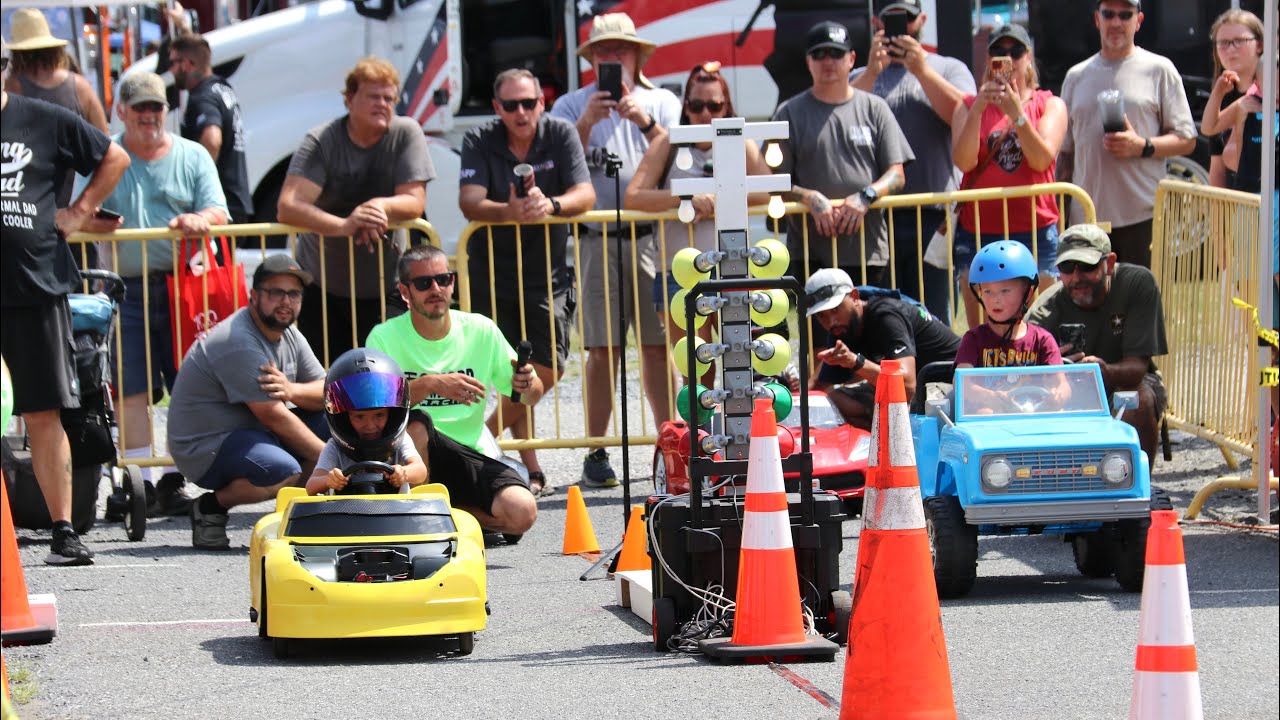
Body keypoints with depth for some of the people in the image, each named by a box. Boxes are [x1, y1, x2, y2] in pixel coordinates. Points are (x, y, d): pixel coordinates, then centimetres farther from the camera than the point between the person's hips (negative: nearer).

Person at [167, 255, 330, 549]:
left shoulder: (288, 334, 8)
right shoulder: (239, 344, -22)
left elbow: (328, 392, 4)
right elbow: (275, 418, -23)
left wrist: (292, 390, -19)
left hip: (251, 433, 10)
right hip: (204, 448, -10)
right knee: (285, 471, -35)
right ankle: (212, 506, -11)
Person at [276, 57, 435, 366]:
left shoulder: (406, 134, -4)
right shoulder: (321, 142, -10)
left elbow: (415, 202, -7)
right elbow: (288, 207, -21)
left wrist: (380, 206, -31)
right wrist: (343, 225, -39)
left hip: (383, 290, 1)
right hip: (321, 288, -1)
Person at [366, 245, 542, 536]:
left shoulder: (482, 331, 3)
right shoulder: (385, 337, -4)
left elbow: (531, 397, 9)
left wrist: (527, 385, -16)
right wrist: (428, 384, -32)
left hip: (472, 455, 3)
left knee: (521, 513, -24)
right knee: (414, 421, -37)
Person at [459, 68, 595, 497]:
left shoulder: (561, 135, -3)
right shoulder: (479, 142, -6)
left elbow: (585, 195, -14)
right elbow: (470, 203, -20)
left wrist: (550, 205, -36)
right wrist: (510, 212, -41)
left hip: (547, 272, 2)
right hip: (492, 273, -1)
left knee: (548, 371, -6)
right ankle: (530, 468, 6)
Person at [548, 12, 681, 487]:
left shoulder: (661, 103, 12)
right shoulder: (572, 107, 9)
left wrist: (645, 122, -12)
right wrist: (586, 124, -14)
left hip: (652, 236, 1)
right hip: (598, 239, -1)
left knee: (658, 347, 0)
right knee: (603, 350, -5)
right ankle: (596, 453, -1)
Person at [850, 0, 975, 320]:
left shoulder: (949, 69, 14)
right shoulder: (861, 77, 16)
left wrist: (922, 70, -12)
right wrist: (873, 72, -11)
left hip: (935, 218, -1)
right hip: (878, 218, 1)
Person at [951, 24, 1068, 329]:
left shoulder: (1050, 105, 10)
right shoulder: (969, 106, 12)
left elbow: (1042, 160, -7)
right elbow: (964, 161, -5)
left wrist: (1017, 113, -19)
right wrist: (978, 109, -15)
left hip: (1035, 232, -1)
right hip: (978, 232, 1)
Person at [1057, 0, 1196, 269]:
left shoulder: (1158, 70, 5)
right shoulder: (1076, 76, 16)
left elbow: (1186, 140, 4)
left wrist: (1142, 146, -14)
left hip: (1143, 216, -4)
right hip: (1086, 218, 4)